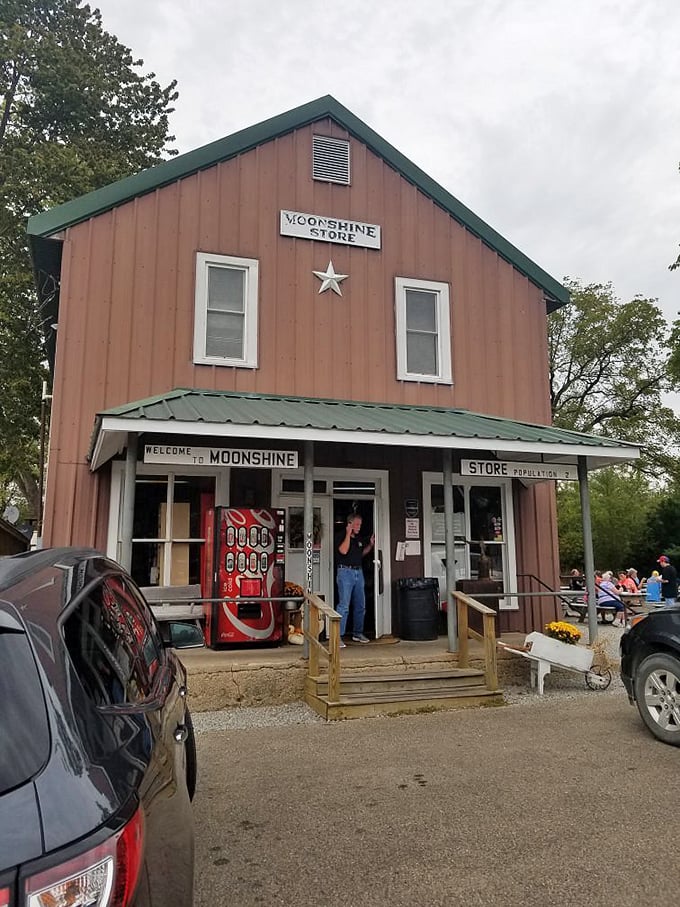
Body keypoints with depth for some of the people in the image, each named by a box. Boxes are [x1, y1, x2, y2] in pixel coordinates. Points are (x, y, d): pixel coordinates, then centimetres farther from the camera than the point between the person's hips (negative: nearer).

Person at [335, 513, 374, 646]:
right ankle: (338, 636, -8)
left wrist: (370, 544, 12)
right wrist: (348, 534, -18)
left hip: (358, 572, 8)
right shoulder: (340, 536, -7)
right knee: (344, 605, -11)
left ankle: (358, 633, 23)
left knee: (360, 605, 11)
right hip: (345, 572, -8)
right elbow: (343, 550, -22)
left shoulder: (358, 539, 15)